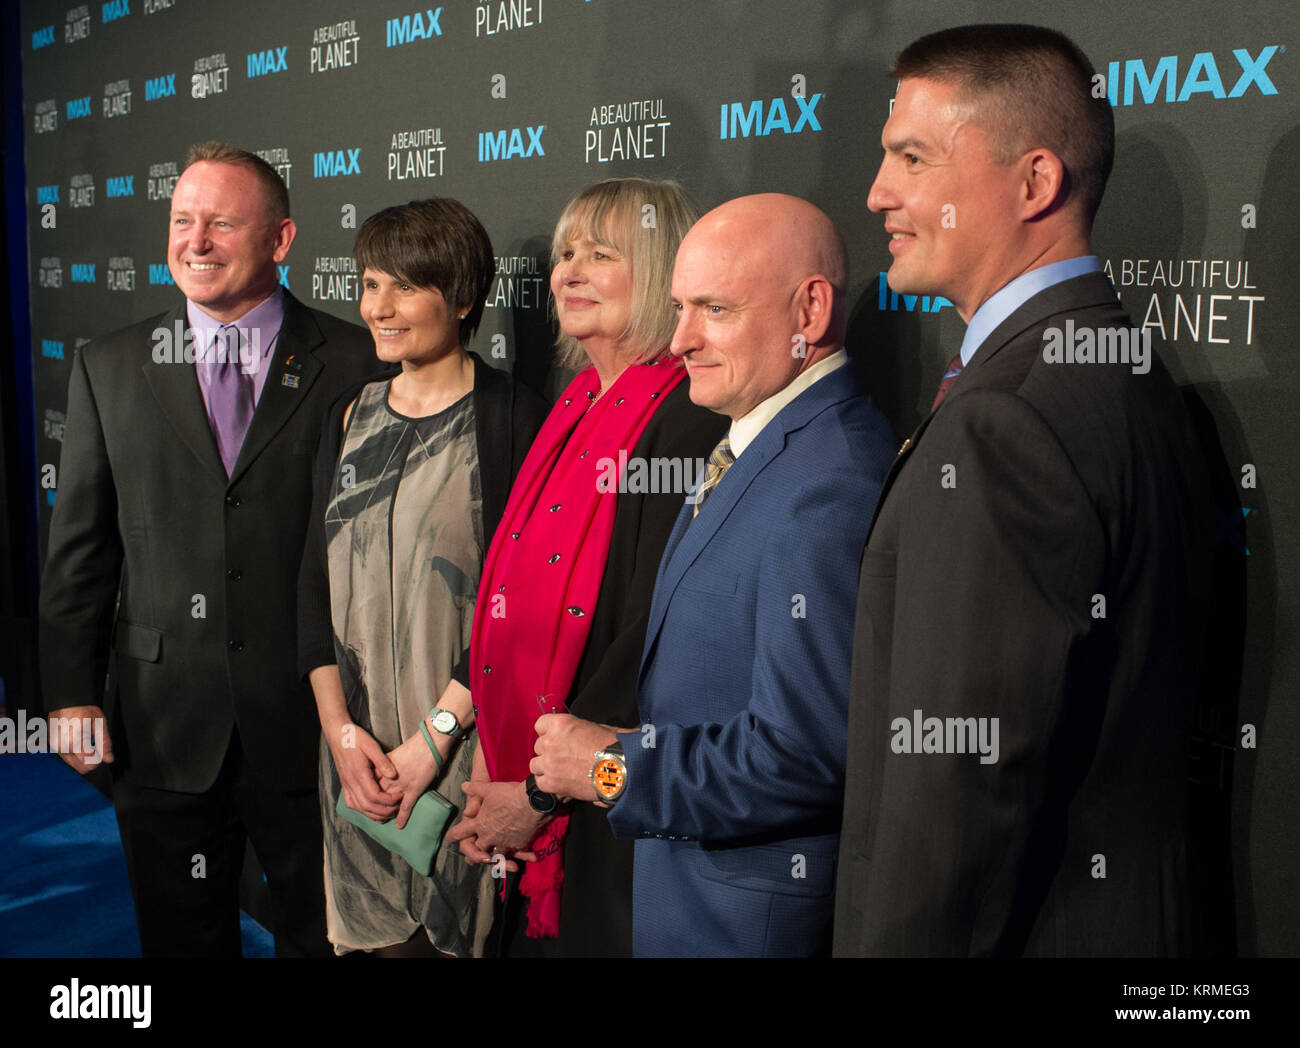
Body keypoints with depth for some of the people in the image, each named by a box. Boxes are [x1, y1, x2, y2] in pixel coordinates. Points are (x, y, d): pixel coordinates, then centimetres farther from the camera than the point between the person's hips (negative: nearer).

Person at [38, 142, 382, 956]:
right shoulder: (109, 369, 5)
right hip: (165, 728, 2)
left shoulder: (354, 363, -4)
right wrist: (72, 693, 1)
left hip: (312, 716, -2)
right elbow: (80, 546, 6)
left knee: (322, 933, 13)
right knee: (182, 935, 15)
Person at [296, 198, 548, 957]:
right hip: (358, 746, 5)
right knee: (379, 933, 12)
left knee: (462, 930, 5)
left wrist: (439, 731, -14)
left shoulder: (516, 419, -8)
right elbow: (317, 581, 9)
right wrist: (340, 726, -2)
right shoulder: (353, 417, 10)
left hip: (468, 747, -5)